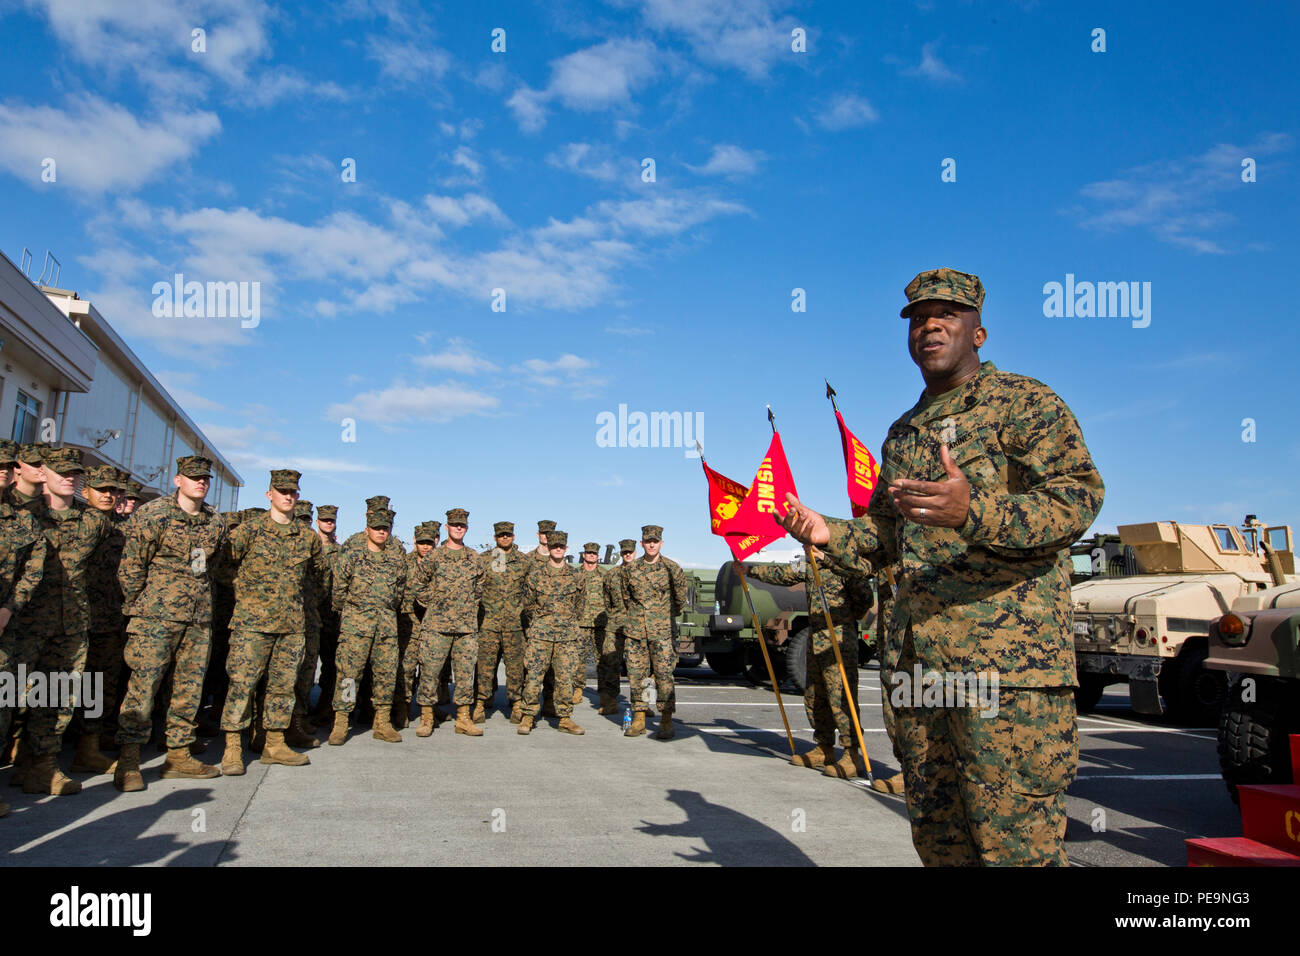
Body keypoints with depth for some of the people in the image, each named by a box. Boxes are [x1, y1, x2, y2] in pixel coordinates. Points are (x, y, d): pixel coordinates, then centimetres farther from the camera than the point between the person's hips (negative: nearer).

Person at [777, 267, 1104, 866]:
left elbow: (1079, 495, -14)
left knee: (1015, 840, -3)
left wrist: (974, 510, -31)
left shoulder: (1023, 401, 0)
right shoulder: (902, 433, 21)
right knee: (936, 833, 15)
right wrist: (829, 534, 5)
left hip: (1006, 655, -7)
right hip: (913, 658, 7)